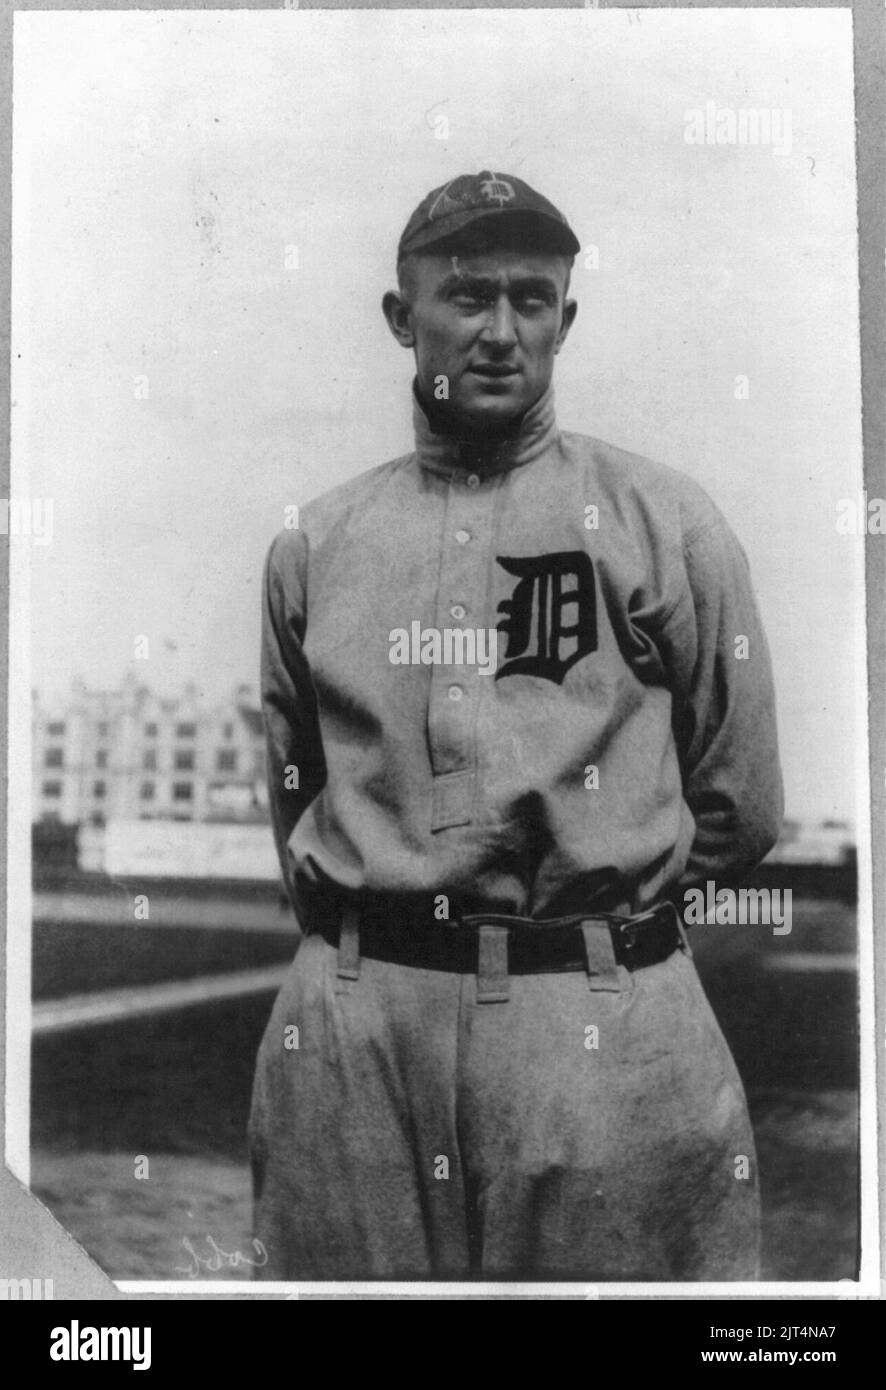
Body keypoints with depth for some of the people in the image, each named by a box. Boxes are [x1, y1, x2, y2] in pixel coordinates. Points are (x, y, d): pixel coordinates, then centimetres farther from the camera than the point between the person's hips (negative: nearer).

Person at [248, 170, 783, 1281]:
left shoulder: (667, 521, 2)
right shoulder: (311, 544, 9)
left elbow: (738, 812, 6)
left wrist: (597, 918, 9)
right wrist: (370, 933, 12)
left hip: (609, 1027, -2)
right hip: (352, 1032, 2)